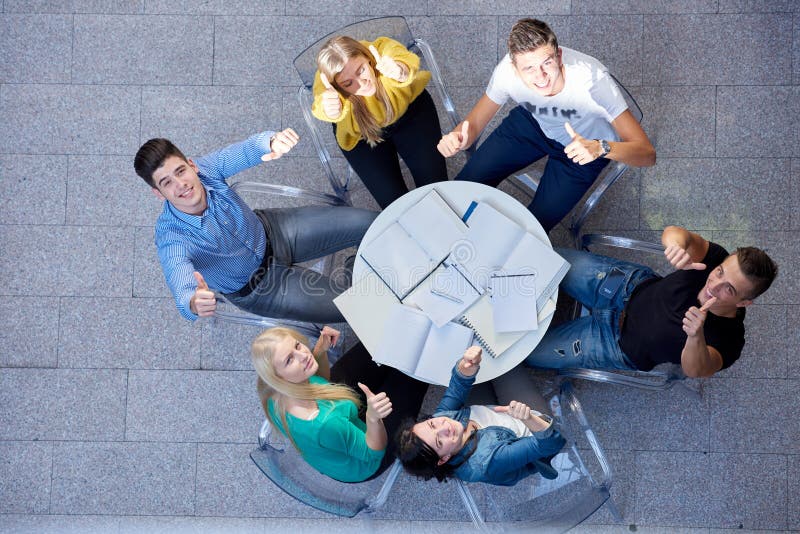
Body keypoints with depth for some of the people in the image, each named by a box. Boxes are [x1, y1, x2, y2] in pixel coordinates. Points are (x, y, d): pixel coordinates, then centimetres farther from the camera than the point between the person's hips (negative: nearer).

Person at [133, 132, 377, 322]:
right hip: (254, 287, -4)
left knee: (369, 222, 1)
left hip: (269, 231, 4)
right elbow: (179, 277, -51)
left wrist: (272, 141, -66)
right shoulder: (170, 236, -34)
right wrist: (192, 303, -76)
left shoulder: (205, 169, -25)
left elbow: (244, 151, -42)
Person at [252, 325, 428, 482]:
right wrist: (373, 418, -47)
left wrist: (321, 351, -17)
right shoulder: (324, 424, -47)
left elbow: (322, 382, 1)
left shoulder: (274, 392, -23)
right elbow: (373, 454, -28)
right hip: (359, 466, -6)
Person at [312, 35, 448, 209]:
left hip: (411, 110, 0)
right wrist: (331, 112, -81)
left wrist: (400, 72, -82)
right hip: (361, 136, 0)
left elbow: (408, 61, -59)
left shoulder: (383, 49, -38)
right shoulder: (326, 84, -36)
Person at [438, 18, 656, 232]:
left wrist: (600, 148, -58)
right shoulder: (507, 71, -32)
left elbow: (647, 154, -38)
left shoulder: (593, 79, -41)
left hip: (585, 145, -2)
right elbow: (474, 123, -15)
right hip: (532, 120, 3)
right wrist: (458, 140, -40)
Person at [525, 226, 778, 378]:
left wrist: (696, 337, -72)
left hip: (622, 341, -3)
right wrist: (677, 243, -54)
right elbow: (672, 232, -29)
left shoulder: (728, 338, -33)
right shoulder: (719, 258, -23)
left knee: (530, 352, -3)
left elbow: (695, 371, -50)